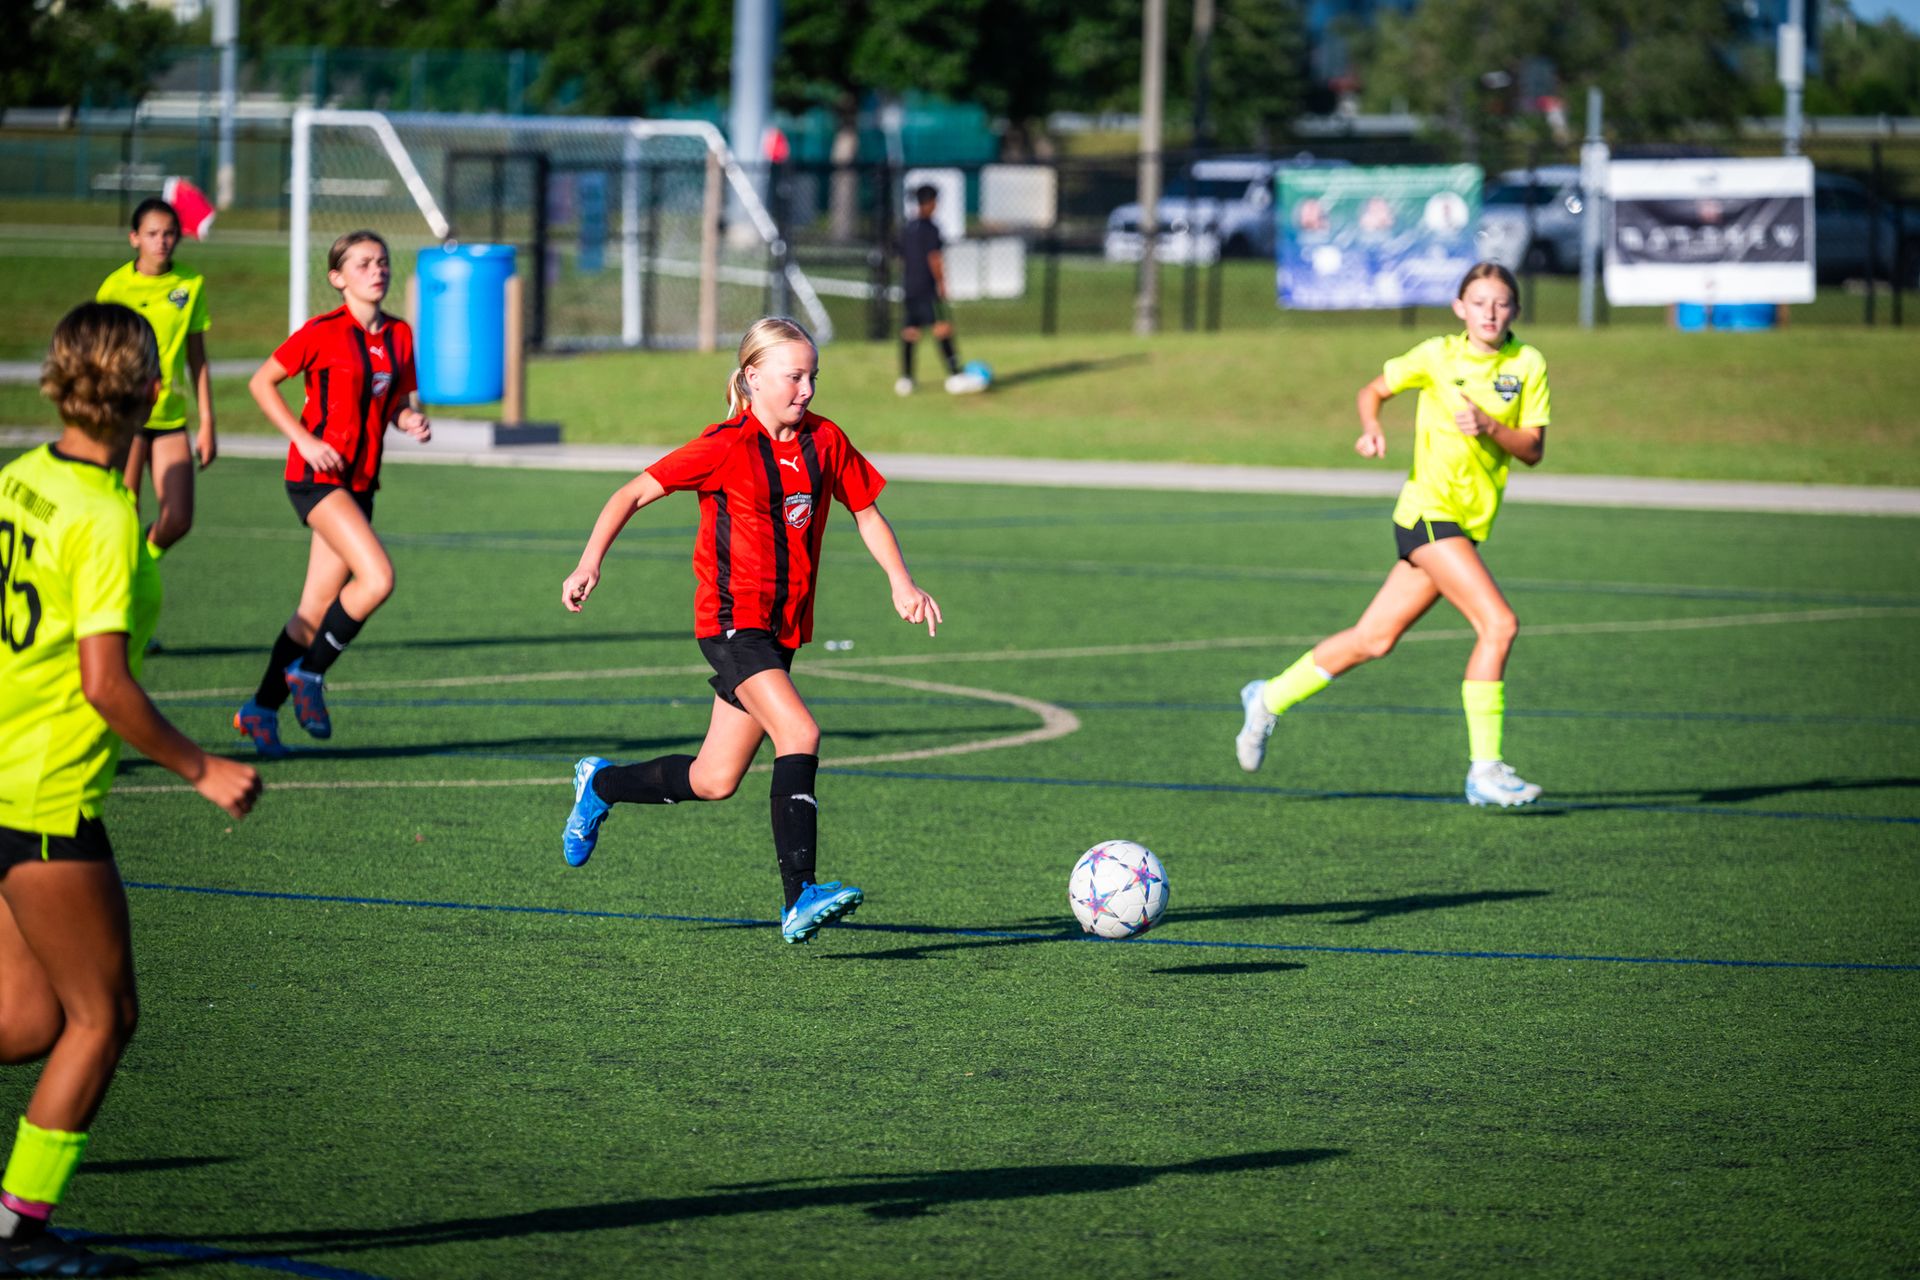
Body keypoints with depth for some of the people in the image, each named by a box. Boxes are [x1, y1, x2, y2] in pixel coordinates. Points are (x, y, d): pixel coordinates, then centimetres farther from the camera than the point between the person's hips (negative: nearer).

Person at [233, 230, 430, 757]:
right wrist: (304, 439, -13)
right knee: (377, 578, -22)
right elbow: (261, 382, -4)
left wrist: (411, 419, -5)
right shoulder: (324, 333, -10)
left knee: (318, 608, 7)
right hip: (317, 475, -7)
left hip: (359, 482, 7)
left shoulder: (398, 335, 8)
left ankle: (261, 708, 21)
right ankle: (309, 674, -4)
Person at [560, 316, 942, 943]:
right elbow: (633, 494, -6)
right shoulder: (725, 448, -11)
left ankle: (600, 784, 39)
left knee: (714, 781, 11)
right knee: (799, 733, -26)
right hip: (731, 618, -7)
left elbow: (866, 512, 18)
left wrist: (901, 582, 4)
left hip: (783, 629, 7)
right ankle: (799, 899, -29)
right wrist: (590, 563, -16)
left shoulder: (825, 441, 5)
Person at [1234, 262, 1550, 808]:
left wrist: (1490, 427, -16)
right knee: (1498, 624, -20)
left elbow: (1533, 449, 1)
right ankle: (1485, 771, -16)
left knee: (1374, 639, 11)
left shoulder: (1528, 365, 4)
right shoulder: (1437, 356, -3)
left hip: (1467, 525, 5)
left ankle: (1270, 700, 30)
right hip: (1428, 510, -5)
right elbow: (1374, 390, 10)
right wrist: (1371, 428, -10)